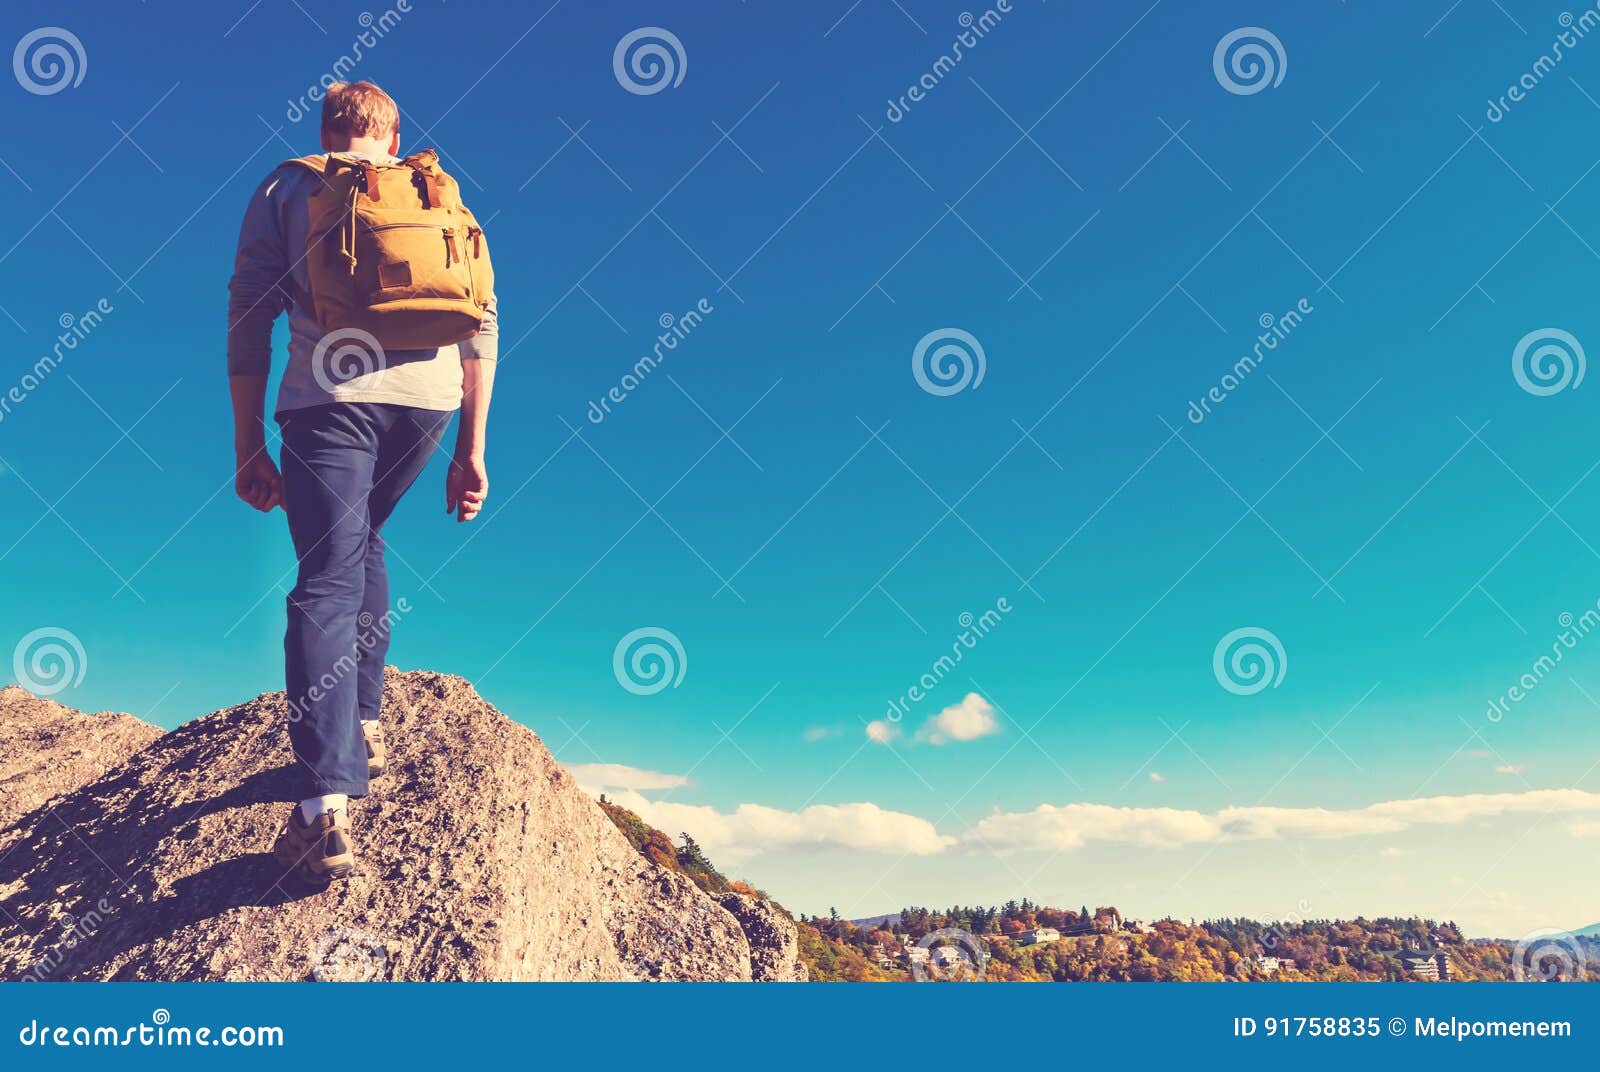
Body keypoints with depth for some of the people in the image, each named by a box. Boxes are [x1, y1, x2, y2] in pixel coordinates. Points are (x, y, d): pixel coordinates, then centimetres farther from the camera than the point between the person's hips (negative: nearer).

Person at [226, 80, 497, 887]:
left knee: (326, 585, -5)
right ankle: (363, 724, 27)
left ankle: (326, 806, -18)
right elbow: (482, 322, 14)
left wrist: (248, 447, 8)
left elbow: (248, 319, 6)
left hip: (328, 395, -3)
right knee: (361, 539, 27)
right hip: (429, 396, 3)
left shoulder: (284, 189, 17)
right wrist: (471, 450, 14)